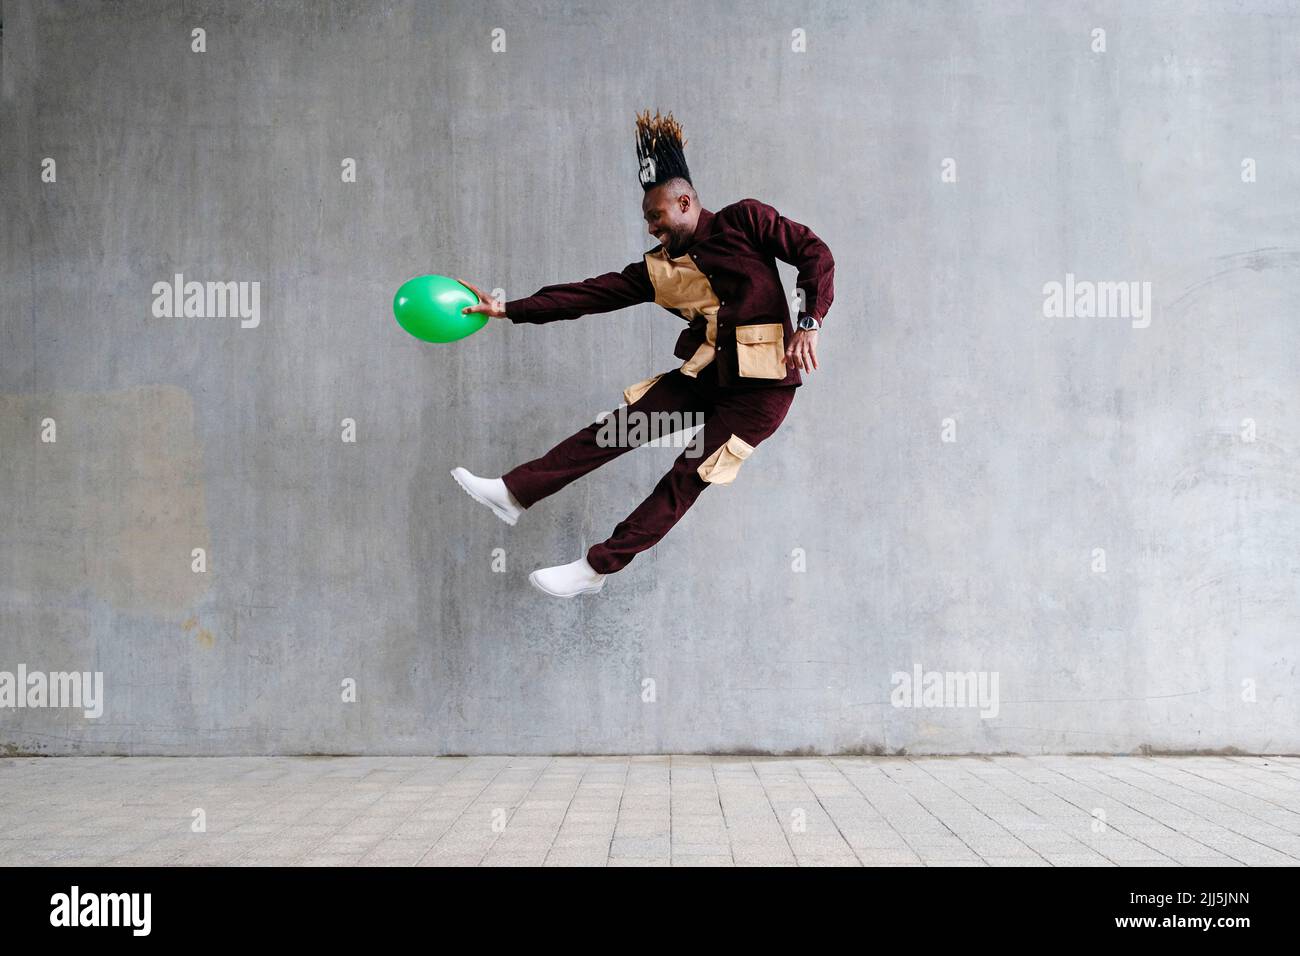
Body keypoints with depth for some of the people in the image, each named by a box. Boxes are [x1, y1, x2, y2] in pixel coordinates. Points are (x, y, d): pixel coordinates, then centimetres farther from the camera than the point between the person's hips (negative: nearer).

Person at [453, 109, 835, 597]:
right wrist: (507, 310, 0)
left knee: (689, 475, -7)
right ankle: (515, 493, 0)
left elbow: (815, 253, -7)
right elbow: (593, 293, 5)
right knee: (618, 427, -3)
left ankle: (597, 568, -4)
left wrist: (808, 324, -20)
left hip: (764, 380, -6)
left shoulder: (744, 220, -5)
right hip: (705, 372, 6)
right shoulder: (659, 268, 8)